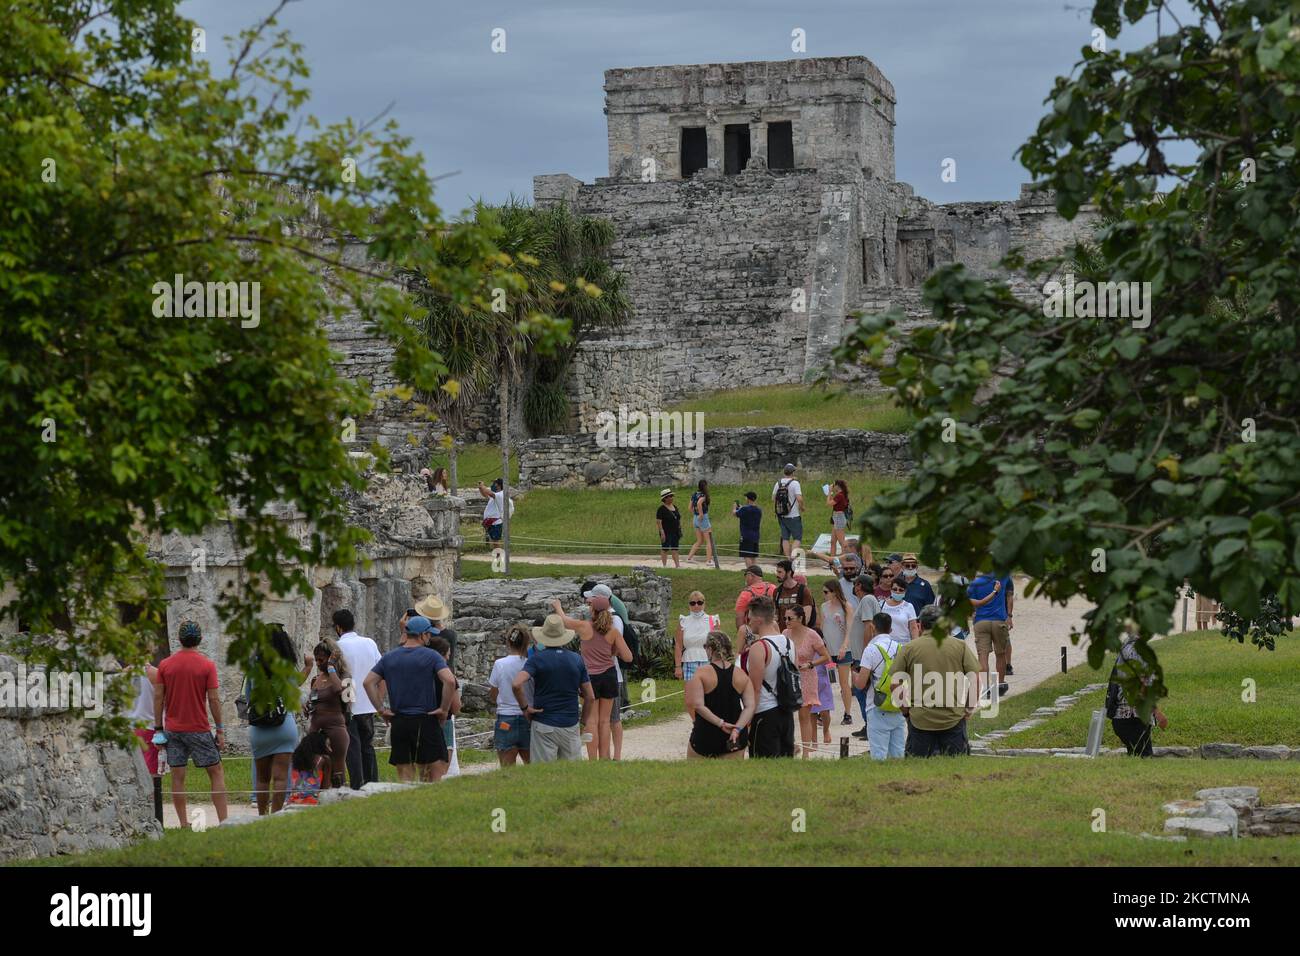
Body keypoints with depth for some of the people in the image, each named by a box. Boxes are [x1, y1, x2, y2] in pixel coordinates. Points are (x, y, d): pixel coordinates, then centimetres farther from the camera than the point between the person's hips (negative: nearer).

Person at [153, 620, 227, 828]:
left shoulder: (165, 665, 2)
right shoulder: (207, 665, -6)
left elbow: (158, 697, 2)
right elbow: (213, 699, -7)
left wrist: (158, 728, 8)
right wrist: (220, 730, -1)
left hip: (173, 730, 3)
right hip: (199, 730, -3)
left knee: (177, 777, 5)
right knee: (216, 772, 5)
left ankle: (184, 824, 5)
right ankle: (223, 820, -1)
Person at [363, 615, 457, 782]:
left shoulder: (389, 657, 8)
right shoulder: (431, 656, -6)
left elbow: (368, 682, 5)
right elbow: (450, 681, -18)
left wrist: (381, 709, 6)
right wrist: (444, 708, -8)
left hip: (398, 722, 4)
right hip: (425, 721, -4)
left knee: (404, 775, 8)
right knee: (437, 768, 1)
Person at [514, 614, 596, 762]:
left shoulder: (537, 659, -7)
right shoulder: (577, 660, 4)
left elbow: (517, 684, -23)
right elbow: (590, 697, 5)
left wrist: (524, 707, -9)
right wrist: (583, 721, 16)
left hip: (544, 725, -3)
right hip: (571, 725, 3)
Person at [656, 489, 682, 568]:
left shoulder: (674, 507, 12)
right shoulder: (662, 509, -10)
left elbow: (678, 519, 20)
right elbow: (658, 521, -14)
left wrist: (679, 530, 15)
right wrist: (662, 532, -20)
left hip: (675, 532, 7)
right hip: (666, 533, -7)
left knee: (675, 549, 6)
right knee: (665, 549, 0)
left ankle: (677, 565, 6)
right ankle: (664, 565, 6)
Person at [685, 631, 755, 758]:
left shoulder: (701, 674, -9)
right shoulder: (741, 675, 2)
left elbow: (697, 705, -20)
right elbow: (750, 706, -7)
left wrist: (720, 723, -20)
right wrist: (737, 728, -15)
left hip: (705, 736, -3)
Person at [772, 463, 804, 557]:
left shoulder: (778, 483, 5)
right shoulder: (794, 483, -13)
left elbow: (773, 498, 12)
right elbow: (799, 498, -22)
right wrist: (802, 507, -3)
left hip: (782, 516, 6)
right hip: (794, 516, -6)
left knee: (785, 538, 10)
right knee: (797, 538, 0)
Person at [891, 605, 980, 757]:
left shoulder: (908, 648, 2)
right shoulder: (960, 646, 4)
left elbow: (894, 686, 0)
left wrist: (905, 709, 13)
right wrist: (969, 708, 13)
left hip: (920, 720, 0)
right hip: (954, 719, 0)